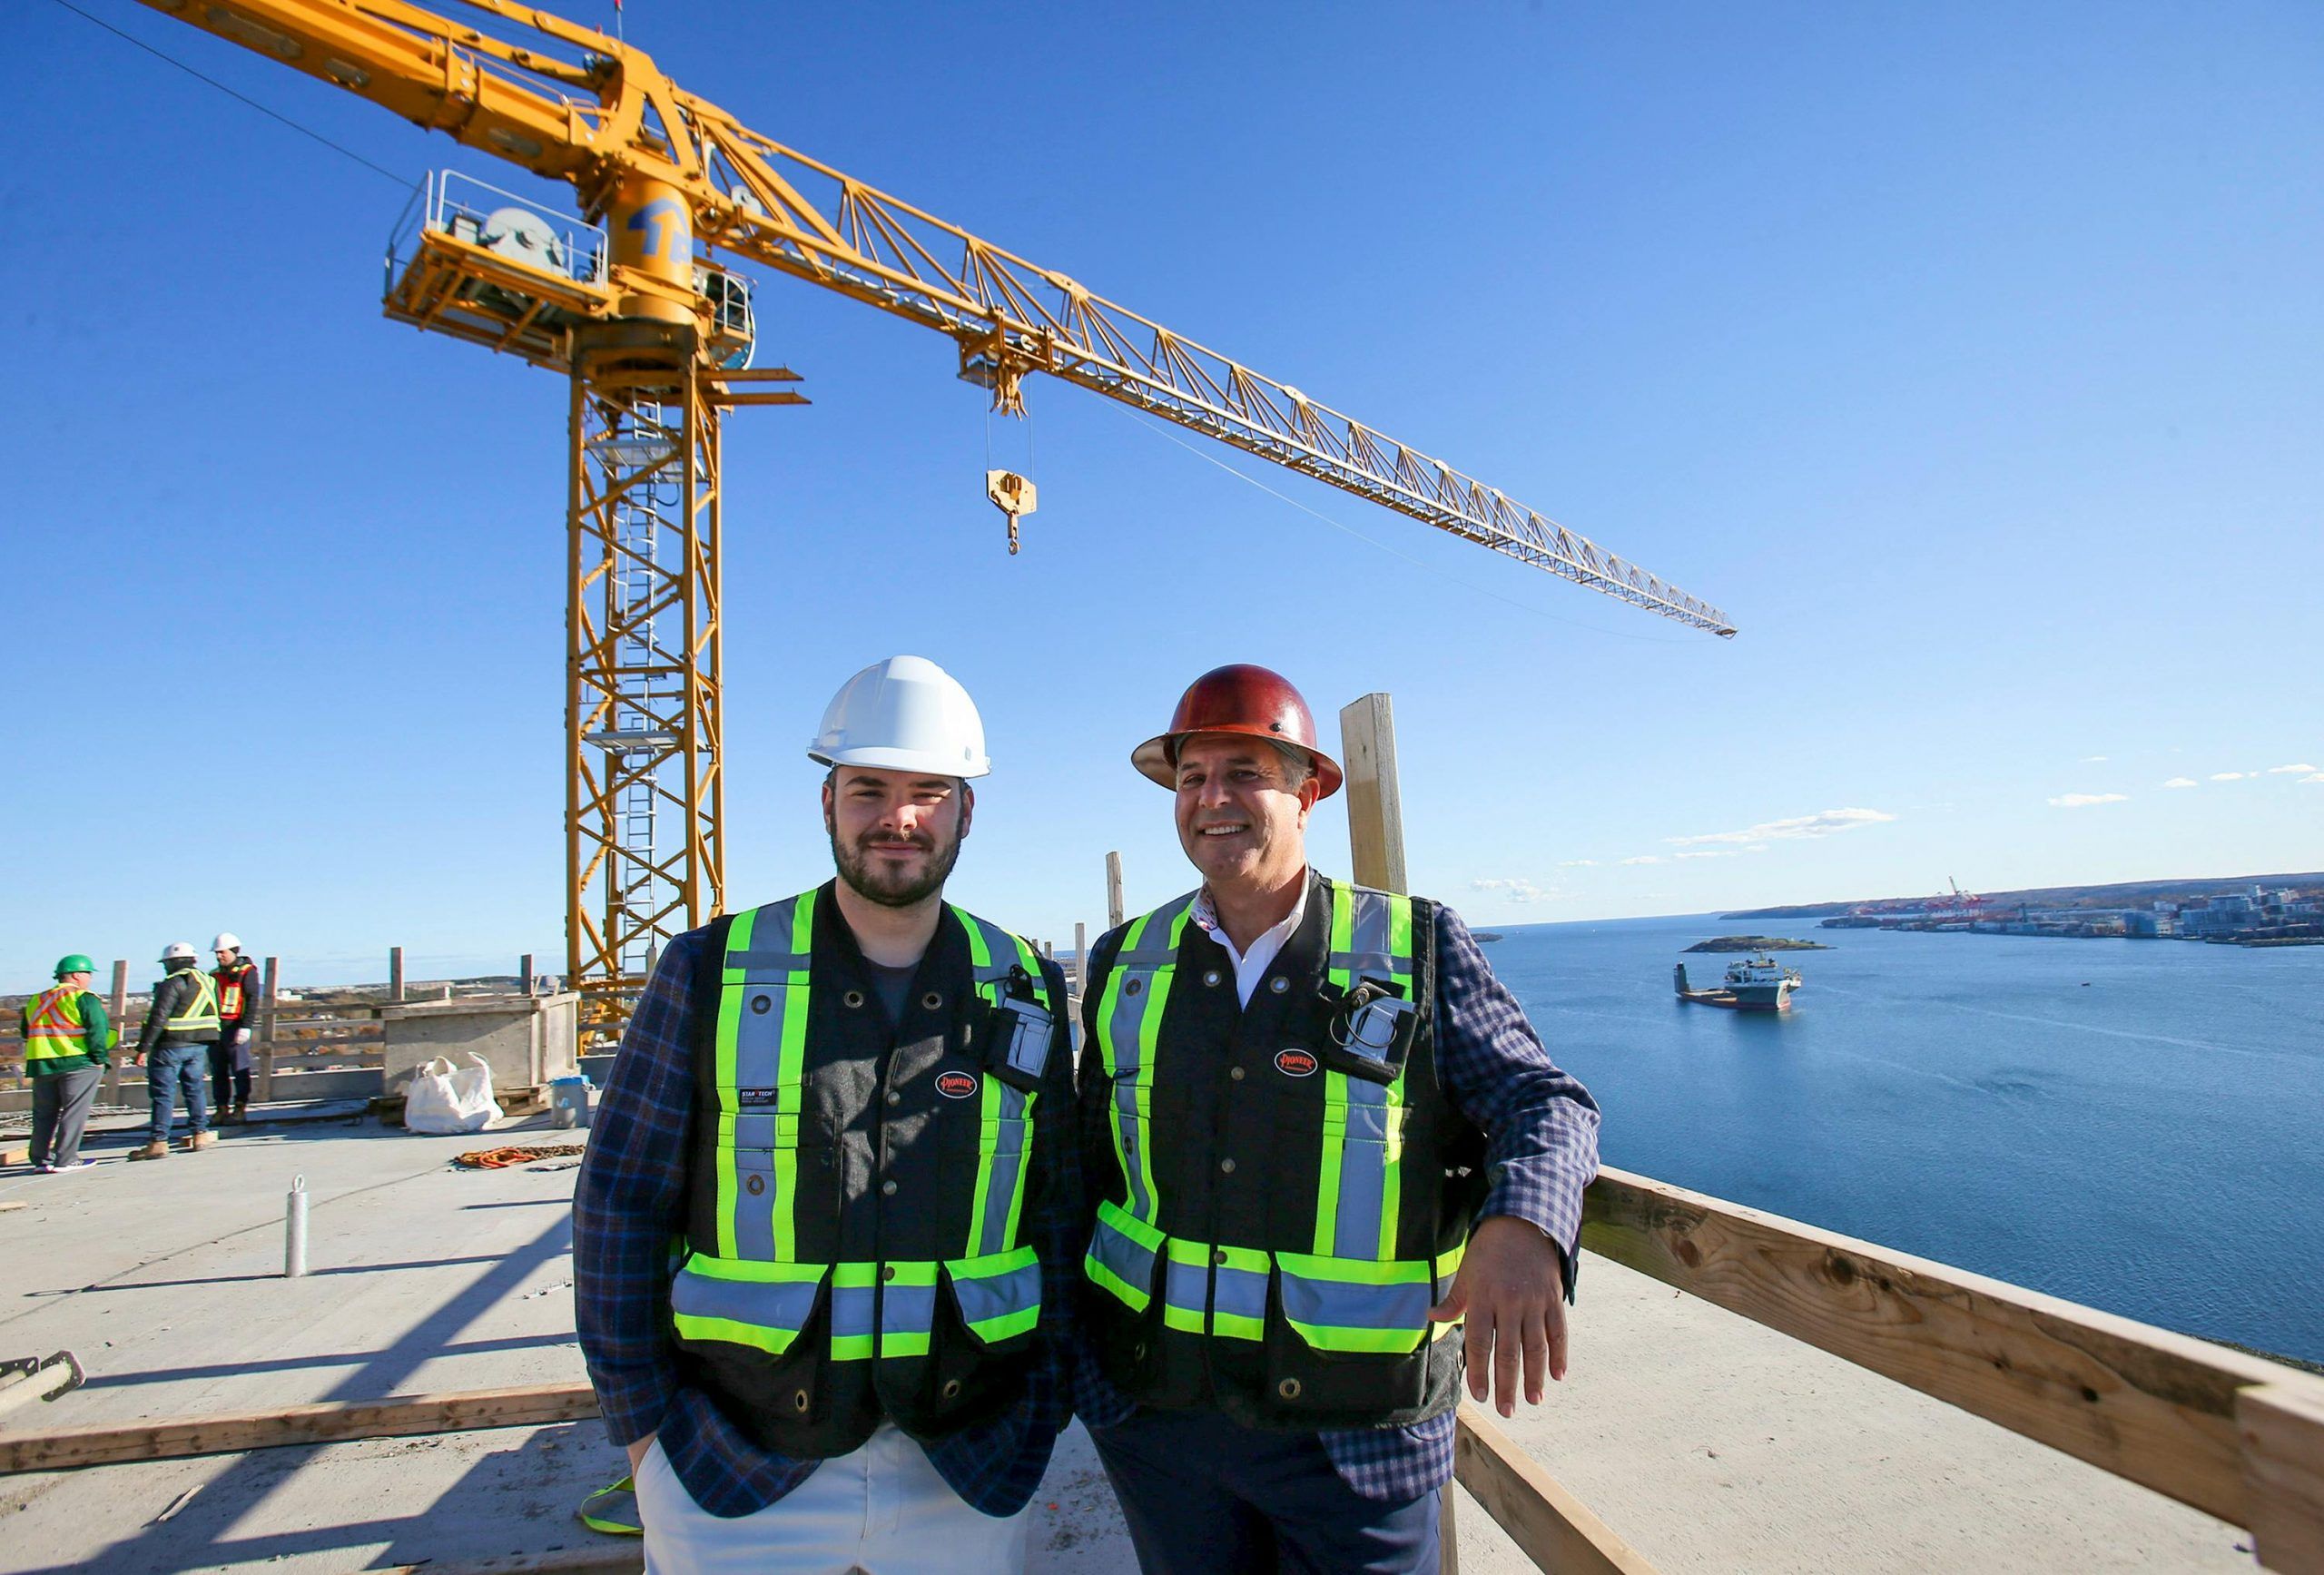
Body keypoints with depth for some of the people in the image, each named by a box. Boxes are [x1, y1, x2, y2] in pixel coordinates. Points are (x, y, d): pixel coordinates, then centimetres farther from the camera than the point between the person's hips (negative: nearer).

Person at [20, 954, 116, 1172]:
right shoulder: (84, 999, -7)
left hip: (42, 1065, 7)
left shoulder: (36, 1001, 16)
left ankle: (42, 1159, 18)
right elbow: (97, 1030, -15)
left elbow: (26, 1031, 21)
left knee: (44, 1114, 14)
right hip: (78, 1063, -7)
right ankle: (66, 1160, -4)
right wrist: (100, 1058, -9)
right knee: (74, 1112, -2)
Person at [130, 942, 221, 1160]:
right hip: (200, 1045, 7)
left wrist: (143, 1048, -15)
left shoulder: (173, 983, -12)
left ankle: (158, 1142, -3)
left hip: (171, 1045, -7)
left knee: (163, 1093, -2)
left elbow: (158, 1017, -18)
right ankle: (200, 1133, 17)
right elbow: (214, 1015, 17)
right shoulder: (208, 981, 13)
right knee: (194, 1088, 16)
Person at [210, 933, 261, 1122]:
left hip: (236, 1027, -7)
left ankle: (240, 1108, 1)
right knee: (218, 1071, 8)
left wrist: (246, 1027, -17)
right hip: (215, 1027, 7)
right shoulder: (214, 975, 17)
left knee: (240, 1069, -4)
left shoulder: (247, 972, -3)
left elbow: (252, 1001, -9)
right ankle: (221, 1108, 14)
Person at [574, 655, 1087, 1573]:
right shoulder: (711, 973, -6)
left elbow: (1058, 1213, 4)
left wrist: (1044, 1407, 3)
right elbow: (620, 1203, -2)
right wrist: (640, 1418, -2)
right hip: (731, 1471, -1)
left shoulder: (1027, 995, -1)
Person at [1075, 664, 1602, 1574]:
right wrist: (1063, 1345, 7)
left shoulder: (1418, 947, -6)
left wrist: (1522, 1224, -29)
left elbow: (1543, 1103, -9)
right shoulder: (1125, 964, 2)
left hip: (1360, 1430, -2)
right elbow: (1093, 1154, 10)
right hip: (1157, 1408, 3)